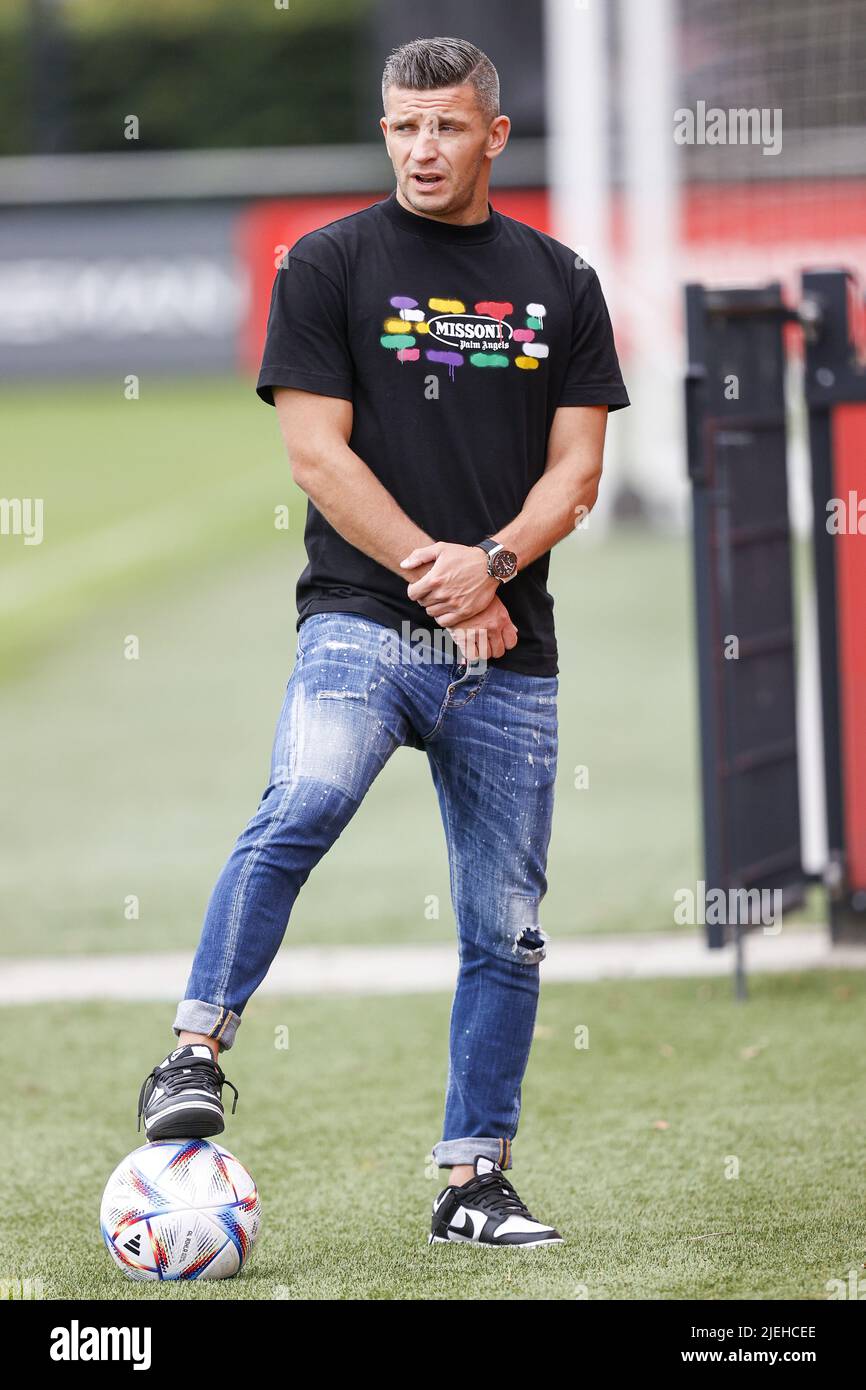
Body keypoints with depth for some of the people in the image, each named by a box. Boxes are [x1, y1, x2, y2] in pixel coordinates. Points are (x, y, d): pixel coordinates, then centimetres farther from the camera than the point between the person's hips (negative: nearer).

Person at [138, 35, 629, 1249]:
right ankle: (197, 1055, -28)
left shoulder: (559, 283, 12)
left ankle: (474, 1181, 13)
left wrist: (490, 564, -12)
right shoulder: (331, 265, 3)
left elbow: (576, 466, 7)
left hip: (510, 649, 4)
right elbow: (317, 452, -3)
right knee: (301, 808, -32)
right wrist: (434, 573, -12)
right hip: (363, 620, -4)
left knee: (507, 928, 4)